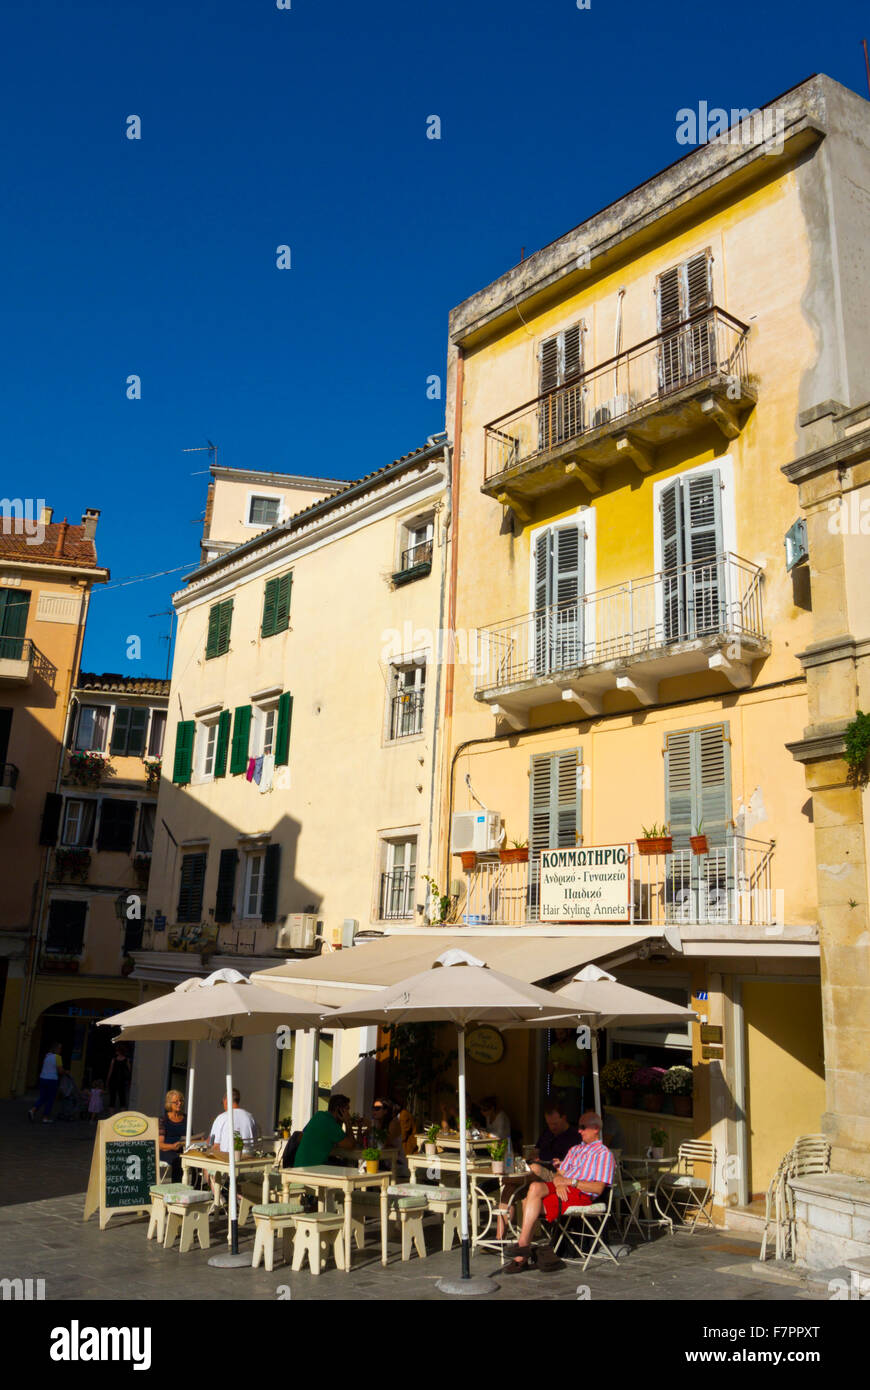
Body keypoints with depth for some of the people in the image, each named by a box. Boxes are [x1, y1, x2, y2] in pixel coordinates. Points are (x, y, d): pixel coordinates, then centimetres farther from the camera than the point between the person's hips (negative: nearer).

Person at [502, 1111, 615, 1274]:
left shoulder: (603, 1153, 5)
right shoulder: (574, 1150, 29)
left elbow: (598, 1188, -6)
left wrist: (571, 1182, -13)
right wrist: (559, 1183, -5)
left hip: (582, 1194, -6)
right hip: (563, 1189, 6)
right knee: (535, 1187, -29)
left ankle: (522, 1256, -21)